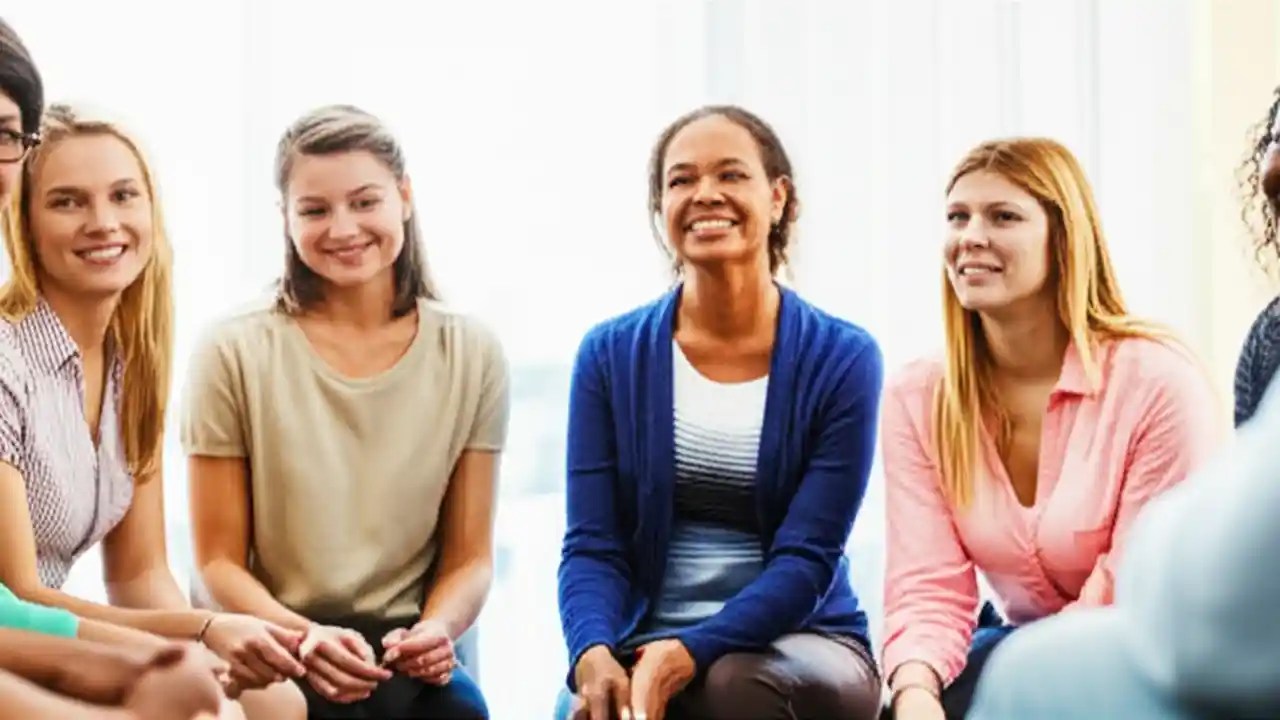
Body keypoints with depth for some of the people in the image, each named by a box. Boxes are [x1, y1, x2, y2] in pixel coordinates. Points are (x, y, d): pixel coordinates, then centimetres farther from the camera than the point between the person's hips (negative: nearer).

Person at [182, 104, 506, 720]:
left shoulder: (470, 355, 5)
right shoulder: (234, 353, -1)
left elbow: (469, 557, 7)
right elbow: (219, 561, 1)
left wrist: (437, 629, -14)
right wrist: (302, 635, -18)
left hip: (408, 656, 2)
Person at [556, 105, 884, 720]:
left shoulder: (842, 360, -2)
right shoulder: (610, 355, 4)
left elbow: (806, 559, -9)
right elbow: (591, 546, -2)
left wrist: (685, 654, -24)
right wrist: (593, 655, -23)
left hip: (799, 646, 0)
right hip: (638, 650, 0)